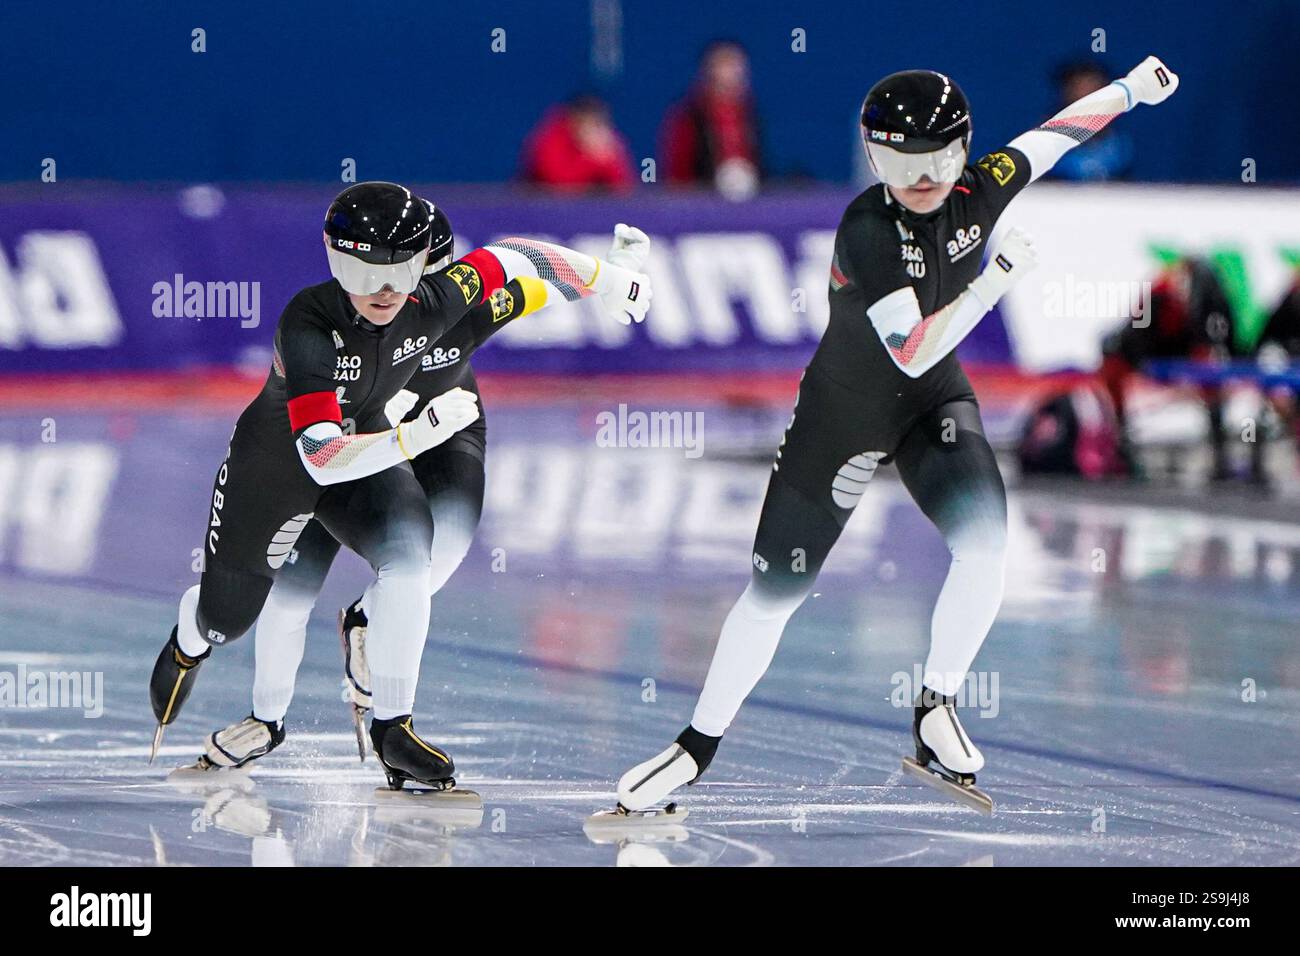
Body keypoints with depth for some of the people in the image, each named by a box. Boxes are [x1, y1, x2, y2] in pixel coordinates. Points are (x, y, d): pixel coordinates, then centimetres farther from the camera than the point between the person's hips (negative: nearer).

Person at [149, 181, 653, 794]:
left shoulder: (433, 302, -26)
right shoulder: (308, 324, -40)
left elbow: (511, 258, -6)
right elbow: (321, 459, -46)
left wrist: (605, 280, 6)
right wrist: (418, 434, -58)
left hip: (368, 450, 3)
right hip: (274, 461, -3)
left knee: (407, 550, -28)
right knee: (226, 617, 15)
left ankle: (392, 726, -15)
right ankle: (189, 642, 56)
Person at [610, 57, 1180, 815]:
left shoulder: (977, 193, -11)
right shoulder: (867, 231, -28)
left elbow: (1054, 134, 7)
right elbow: (912, 351, -32)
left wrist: (1133, 87, 18)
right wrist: (998, 279, -37)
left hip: (936, 406, 4)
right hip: (845, 412, -4)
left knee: (985, 541, -22)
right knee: (777, 589, 0)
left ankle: (936, 710, -4)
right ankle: (699, 745, 16)